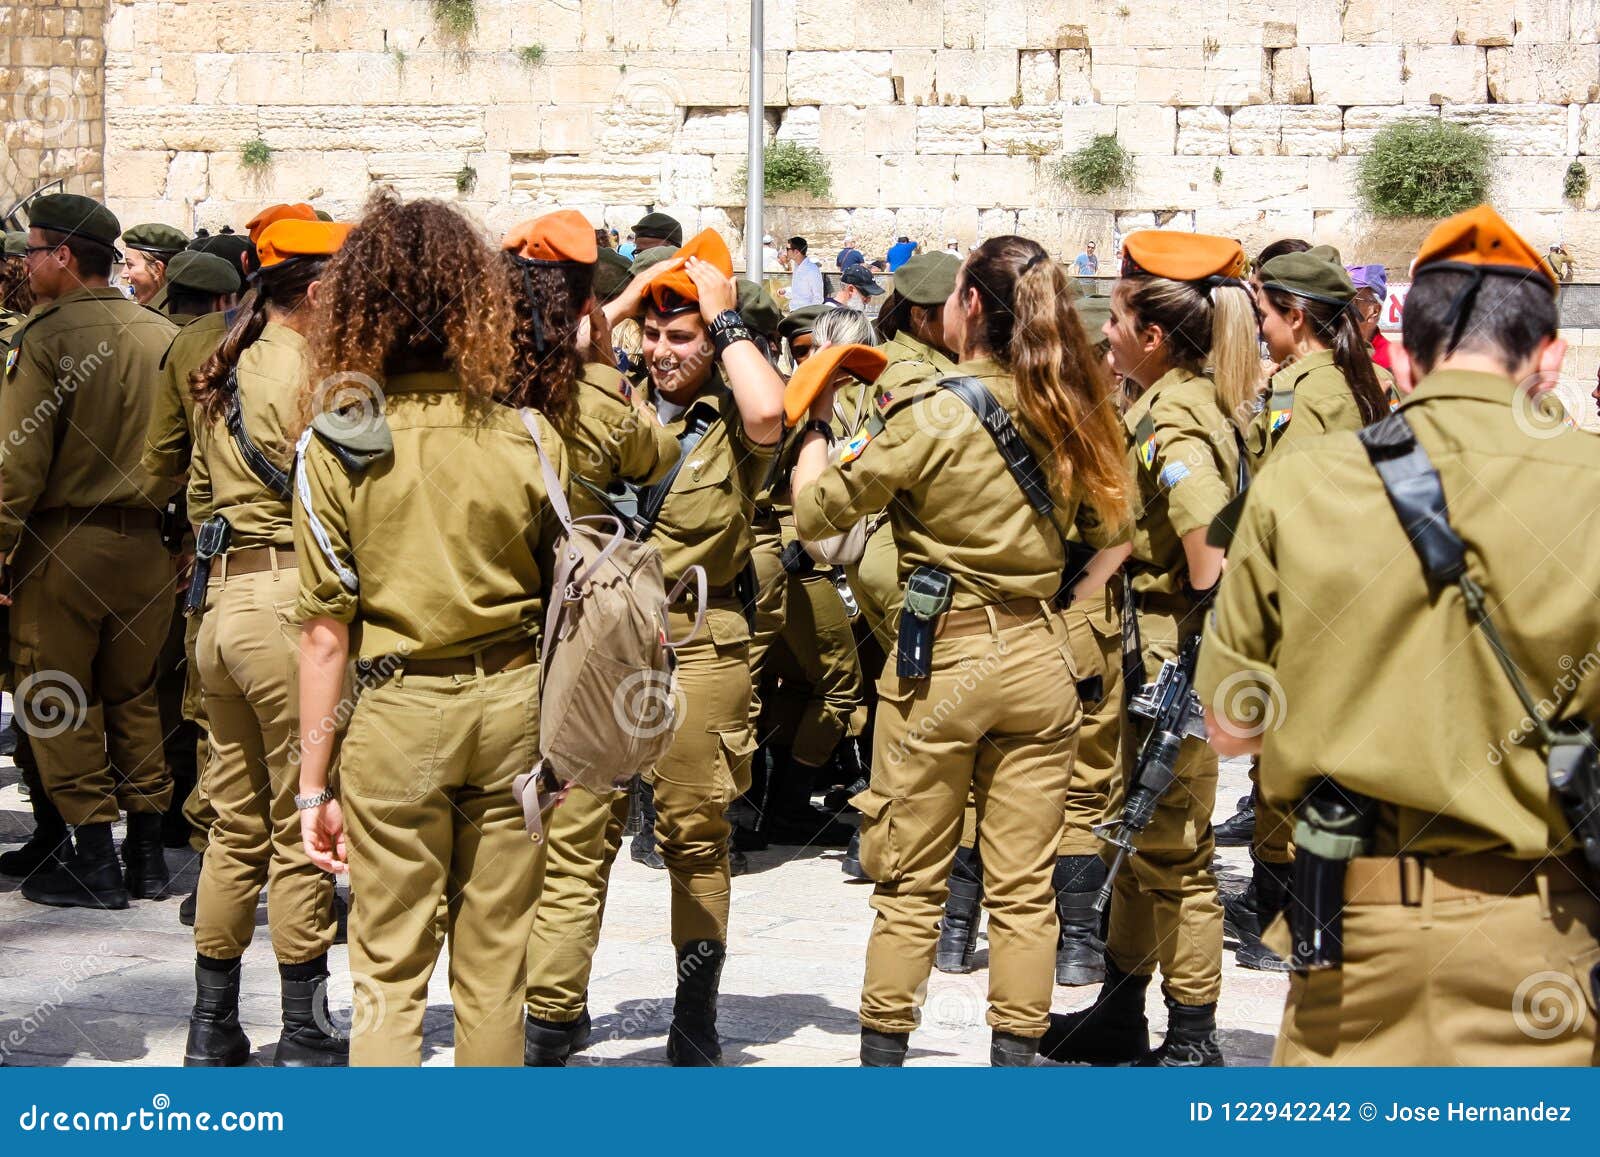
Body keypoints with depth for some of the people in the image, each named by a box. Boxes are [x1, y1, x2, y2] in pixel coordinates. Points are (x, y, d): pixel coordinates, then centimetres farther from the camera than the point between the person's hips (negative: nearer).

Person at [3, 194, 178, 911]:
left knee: (59, 703, 4)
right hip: (147, 542, 5)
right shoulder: (163, 336, 4)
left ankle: (94, 863, 4)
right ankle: (147, 857, 18)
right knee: (135, 696, 15)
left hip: (62, 542, -5)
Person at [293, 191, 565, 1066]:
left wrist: (313, 783, -3)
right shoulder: (525, 436, -4)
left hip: (398, 709, -2)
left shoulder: (334, 445, -9)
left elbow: (325, 633, -9)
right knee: (495, 964, 12)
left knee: (388, 969, 6)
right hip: (512, 703, 2)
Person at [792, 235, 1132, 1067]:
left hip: (943, 656, -4)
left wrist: (818, 419, 8)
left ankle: (882, 1052, 12)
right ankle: (1013, 1057, 11)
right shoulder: (1067, 413, 0)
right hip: (1038, 657, 4)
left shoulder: (929, 414, -14)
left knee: (910, 884, 7)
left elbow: (814, 512, -7)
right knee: (1023, 886, 8)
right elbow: (1104, 525, 16)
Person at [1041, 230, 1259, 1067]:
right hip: (1147, 652, 10)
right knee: (1140, 839, 20)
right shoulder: (1172, 405, 10)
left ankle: (1192, 1043, 7)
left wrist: (1198, 658, -25)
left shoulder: (1174, 421, -20)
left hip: (1174, 657, -10)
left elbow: (1209, 549, -32)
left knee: (1174, 852, -2)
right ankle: (1120, 1014, 33)